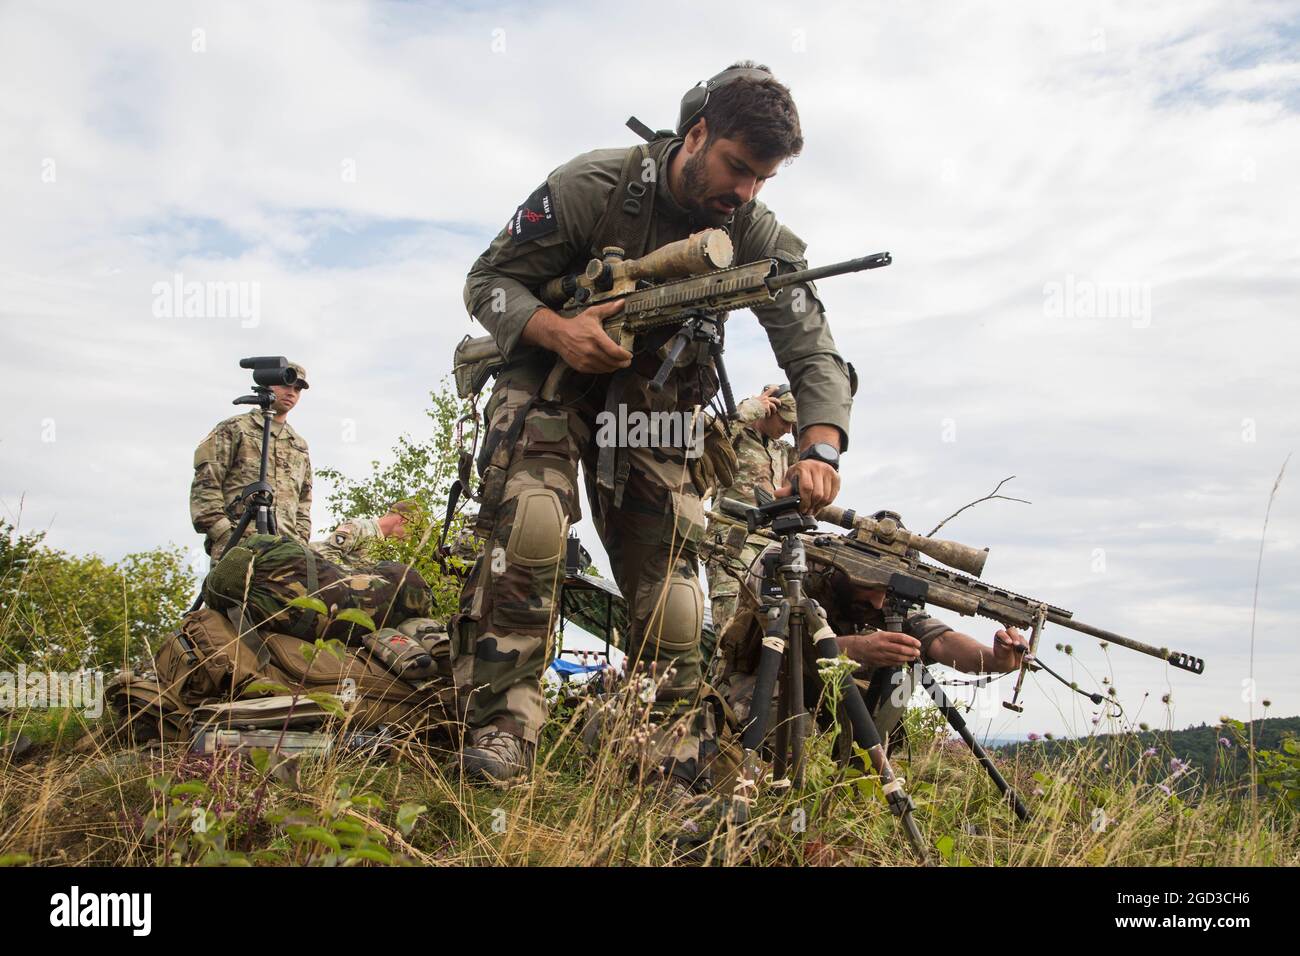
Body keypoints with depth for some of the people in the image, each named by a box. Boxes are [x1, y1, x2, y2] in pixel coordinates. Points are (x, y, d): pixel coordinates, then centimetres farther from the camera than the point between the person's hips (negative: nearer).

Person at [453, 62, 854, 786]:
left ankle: (679, 782, 7)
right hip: (554, 383, -2)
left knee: (670, 597, -4)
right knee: (529, 523, -29)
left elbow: (815, 354, -16)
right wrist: (558, 330, -33)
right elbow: (491, 278, -12)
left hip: (657, 410, 3)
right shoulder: (593, 185, -18)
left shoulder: (760, 237, -12)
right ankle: (503, 729, -21)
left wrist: (821, 452, -36)